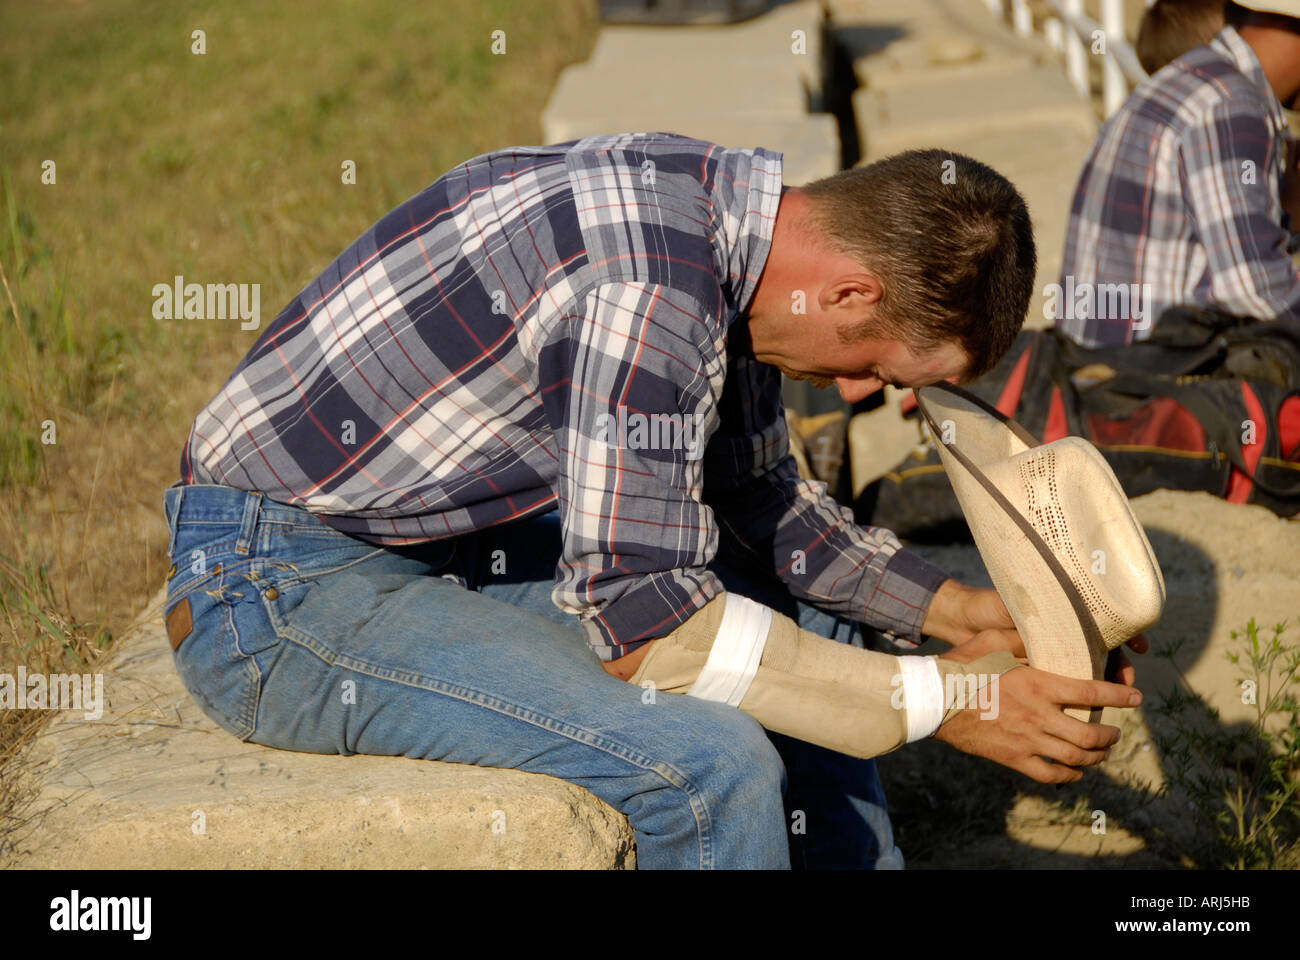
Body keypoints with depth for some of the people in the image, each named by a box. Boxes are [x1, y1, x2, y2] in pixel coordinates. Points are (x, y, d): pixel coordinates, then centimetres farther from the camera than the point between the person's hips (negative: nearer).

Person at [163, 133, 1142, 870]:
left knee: (801, 613, 15)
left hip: (443, 534, 10)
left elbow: (760, 503, 14)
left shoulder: (715, 214, 1)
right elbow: (640, 617, -26)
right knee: (709, 761, -26)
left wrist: (955, 609, 6)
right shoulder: (653, 282, -28)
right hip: (280, 582, -10)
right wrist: (938, 698, -20)